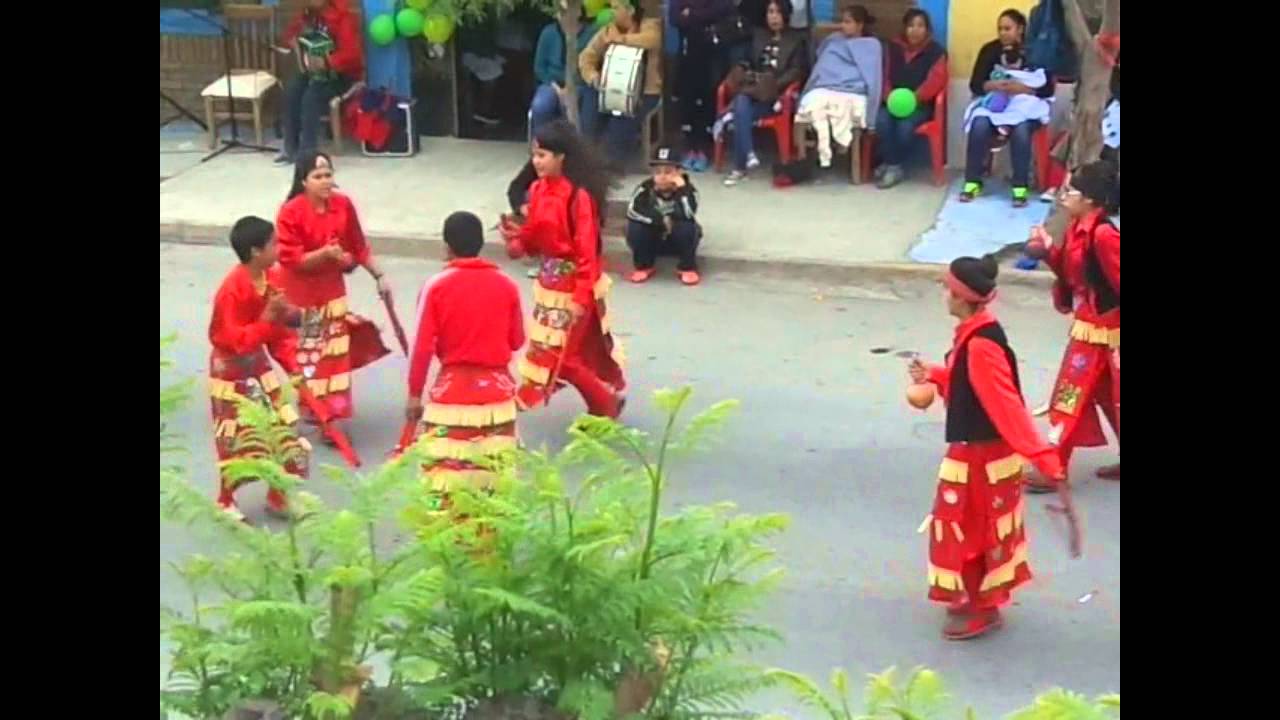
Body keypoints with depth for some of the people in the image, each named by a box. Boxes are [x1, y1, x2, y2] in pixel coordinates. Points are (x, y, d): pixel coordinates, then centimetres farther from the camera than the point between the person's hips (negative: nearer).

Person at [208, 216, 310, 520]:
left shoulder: (267, 281, -2)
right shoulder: (233, 290, -27)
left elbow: (277, 332, 7)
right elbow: (237, 340, -29)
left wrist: (293, 367, 1)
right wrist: (268, 318, -36)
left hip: (259, 367, 8)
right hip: (233, 373, -7)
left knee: (284, 432, 9)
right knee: (236, 441, 3)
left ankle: (279, 496, 24)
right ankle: (225, 502, 23)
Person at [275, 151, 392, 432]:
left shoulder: (343, 205, -4)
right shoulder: (291, 212, -19)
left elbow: (359, 246, 6)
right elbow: (290, 259, -20)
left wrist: (379, 276, 5)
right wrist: (324, 253, -33)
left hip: (332, 290, 5)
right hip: (301, 295, -4)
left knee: (335, 355, 10)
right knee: (307, 357, 3)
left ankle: (331, 414, 23)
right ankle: (312, 413, 13)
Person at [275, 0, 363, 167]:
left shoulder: (342, 18, -22)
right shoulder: (308, 14, 0)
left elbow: (351, 53, -32)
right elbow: (292, 30, 18)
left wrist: (326, 62, -46)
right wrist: (293, 41, -7)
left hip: (342, 75, -7)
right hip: (316, 71, 7)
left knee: (311, 97, -30)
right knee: (291, 91, -19)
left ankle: (307, 152, -24)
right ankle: (291, 148, -12)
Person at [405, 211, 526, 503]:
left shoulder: (436, 287, -8)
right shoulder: (506, 285, 0)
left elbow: (422, 347, -8)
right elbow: (517, 340, 8)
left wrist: (415, 393, 1)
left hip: (451, 390, -3)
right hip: (496, 389, 3)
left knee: (444, 474, -1)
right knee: (496, 474, 10)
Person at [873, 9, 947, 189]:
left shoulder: (936, 51, 1)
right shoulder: (893, 47, 12)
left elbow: (936, 80, -12)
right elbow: (885, 75, 8)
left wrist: (915, 97, -27)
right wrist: (889, 95, -13)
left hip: (920, 104, -3)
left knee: (905, 126, -34)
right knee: (881, 121, -31)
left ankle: (894, 166, -13)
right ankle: (893, 165, -18)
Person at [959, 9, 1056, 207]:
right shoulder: (990, 50, 7)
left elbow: (1048, 89, -6)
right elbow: (975, 84, 1)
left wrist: (1022, 88, -21)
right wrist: (993, 85, -20)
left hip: (1025, 105, -2)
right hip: (993, 102, 2)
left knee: (1021, 129, -35)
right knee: (979, 125, -31)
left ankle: (1021, 187, -29)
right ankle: (972, 182, -22)